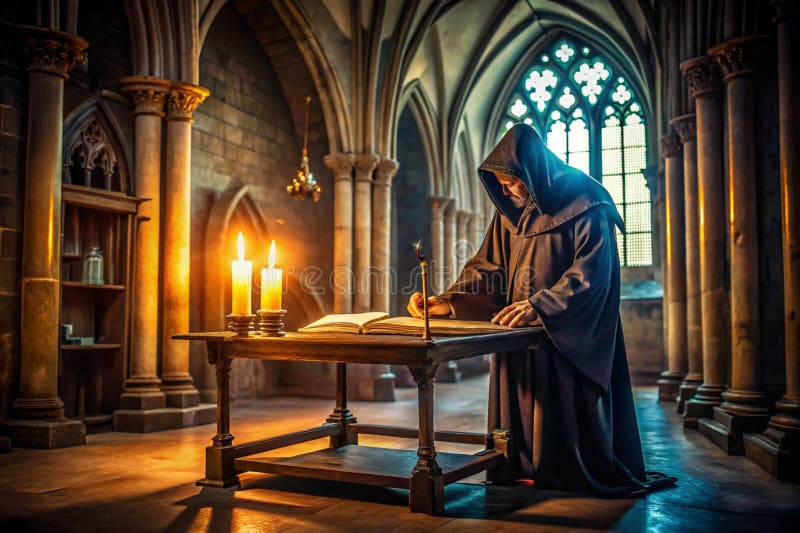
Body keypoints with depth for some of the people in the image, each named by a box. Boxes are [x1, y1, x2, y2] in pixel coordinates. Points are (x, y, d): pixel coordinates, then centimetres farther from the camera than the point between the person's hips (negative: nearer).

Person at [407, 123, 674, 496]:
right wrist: (448, 302, -10)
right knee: (522, 403, 8)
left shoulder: (585, 207, -11)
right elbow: (488, 267, 5)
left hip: (570, 335, -6)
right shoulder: (510, 212, 8)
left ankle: (577, 471, 18)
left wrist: (540, 305, -30)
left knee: (569, 406, 0)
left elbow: (591, 273, -19)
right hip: (519, 331, 6)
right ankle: (527, 466, 22)